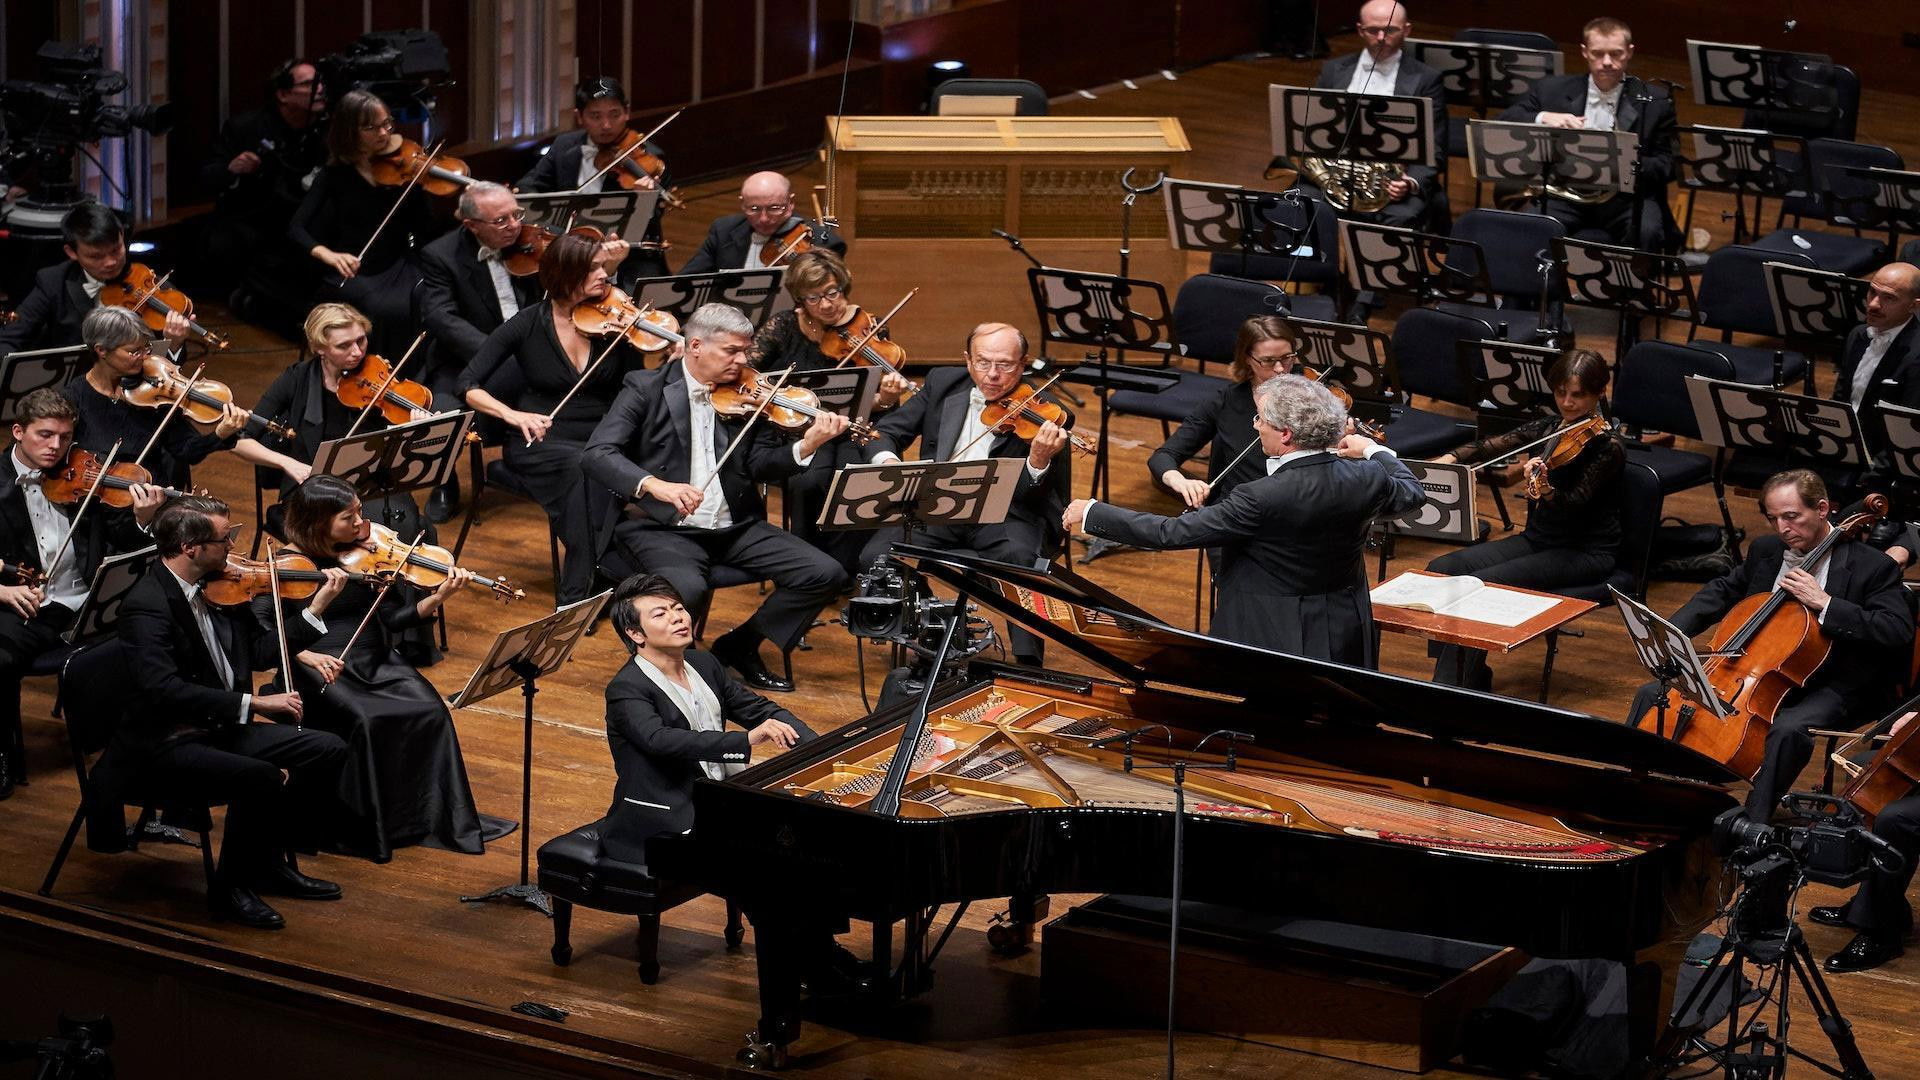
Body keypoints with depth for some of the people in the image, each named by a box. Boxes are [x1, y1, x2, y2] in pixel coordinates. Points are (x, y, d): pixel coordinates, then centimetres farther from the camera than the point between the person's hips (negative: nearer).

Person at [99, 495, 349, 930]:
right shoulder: (146, 604, -21)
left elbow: (258, 651, 14)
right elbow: (162, 689, -31)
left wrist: (317, 607, 7)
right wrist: (251, 704, -32)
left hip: (222, 728, 9)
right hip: (165, 744, -9)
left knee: (327, 751, 1)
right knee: (262, 777, -31)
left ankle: (271, 863, 13)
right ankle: (231, 888, -10)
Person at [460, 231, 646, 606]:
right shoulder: (528, 324, -4)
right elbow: (468, 385, -6)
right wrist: (512, 414, -23)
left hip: (604, 439, 2)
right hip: (541, 443, -2)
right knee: (580, 466, -35)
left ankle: (577, 591, -29)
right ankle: (578, 592, -32)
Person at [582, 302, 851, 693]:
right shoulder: (646, 389, -3)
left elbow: (762, 466, 2)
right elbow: (597, 455, -14)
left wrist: (806, 446, -18)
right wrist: (654, 484, -31)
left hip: (735, 527, 5)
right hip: (663, 528, -5)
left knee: (825, 575, -10)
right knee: (688, 589, -37)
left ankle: (739, 646, 8)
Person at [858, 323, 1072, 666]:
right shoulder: (942, 384, 6)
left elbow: (1034, 499, -14)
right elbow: (886, 432, 11)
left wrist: (1038, 462, -37)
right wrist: (886, 459, -13)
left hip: (1005, 516, -4)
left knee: (1022, 558, -37)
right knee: (876, 557, -21)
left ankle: (1029, 666, -23)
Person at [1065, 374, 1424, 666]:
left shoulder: (1261, 499, -26)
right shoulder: (1367, 479, -10)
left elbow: (1172, 533, -22)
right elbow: (1411, 492, 14)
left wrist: (1091, 514, -11)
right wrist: (1374, 451, 33)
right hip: (1347, 641, 6)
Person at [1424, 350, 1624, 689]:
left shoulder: (1607, 447, -14)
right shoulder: (1547, 428, 6)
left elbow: (1573, 506, -24)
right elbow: (1490, 447, 2)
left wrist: (1546, 490, -45)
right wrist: (1450, 458, -16)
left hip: (1584, 554, -8)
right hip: (1536, 540, 8)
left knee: (1483, 583, -26)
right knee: (1441, 570, -9)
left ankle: (1450, 692, -16)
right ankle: (1472, 678, -2)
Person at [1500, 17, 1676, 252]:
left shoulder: (1655, 104, 6)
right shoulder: (1551, 90, 9)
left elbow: (1666, 167, 4)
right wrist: (1543, 118, -15)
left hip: (1626, 199, -1)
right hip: (1563, 194, 1)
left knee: (1645, 233, -33)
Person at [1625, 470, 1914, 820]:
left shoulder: (1872, 567, -11)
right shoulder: (1766, 551, 8)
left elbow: (1899, 631, -22)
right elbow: (1722, 591, 23)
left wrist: (1824, 603, -26)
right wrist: (1670, 633, 6)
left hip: (1830, 688, -6)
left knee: (1789, 729, -41)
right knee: (1653, 694, -2)